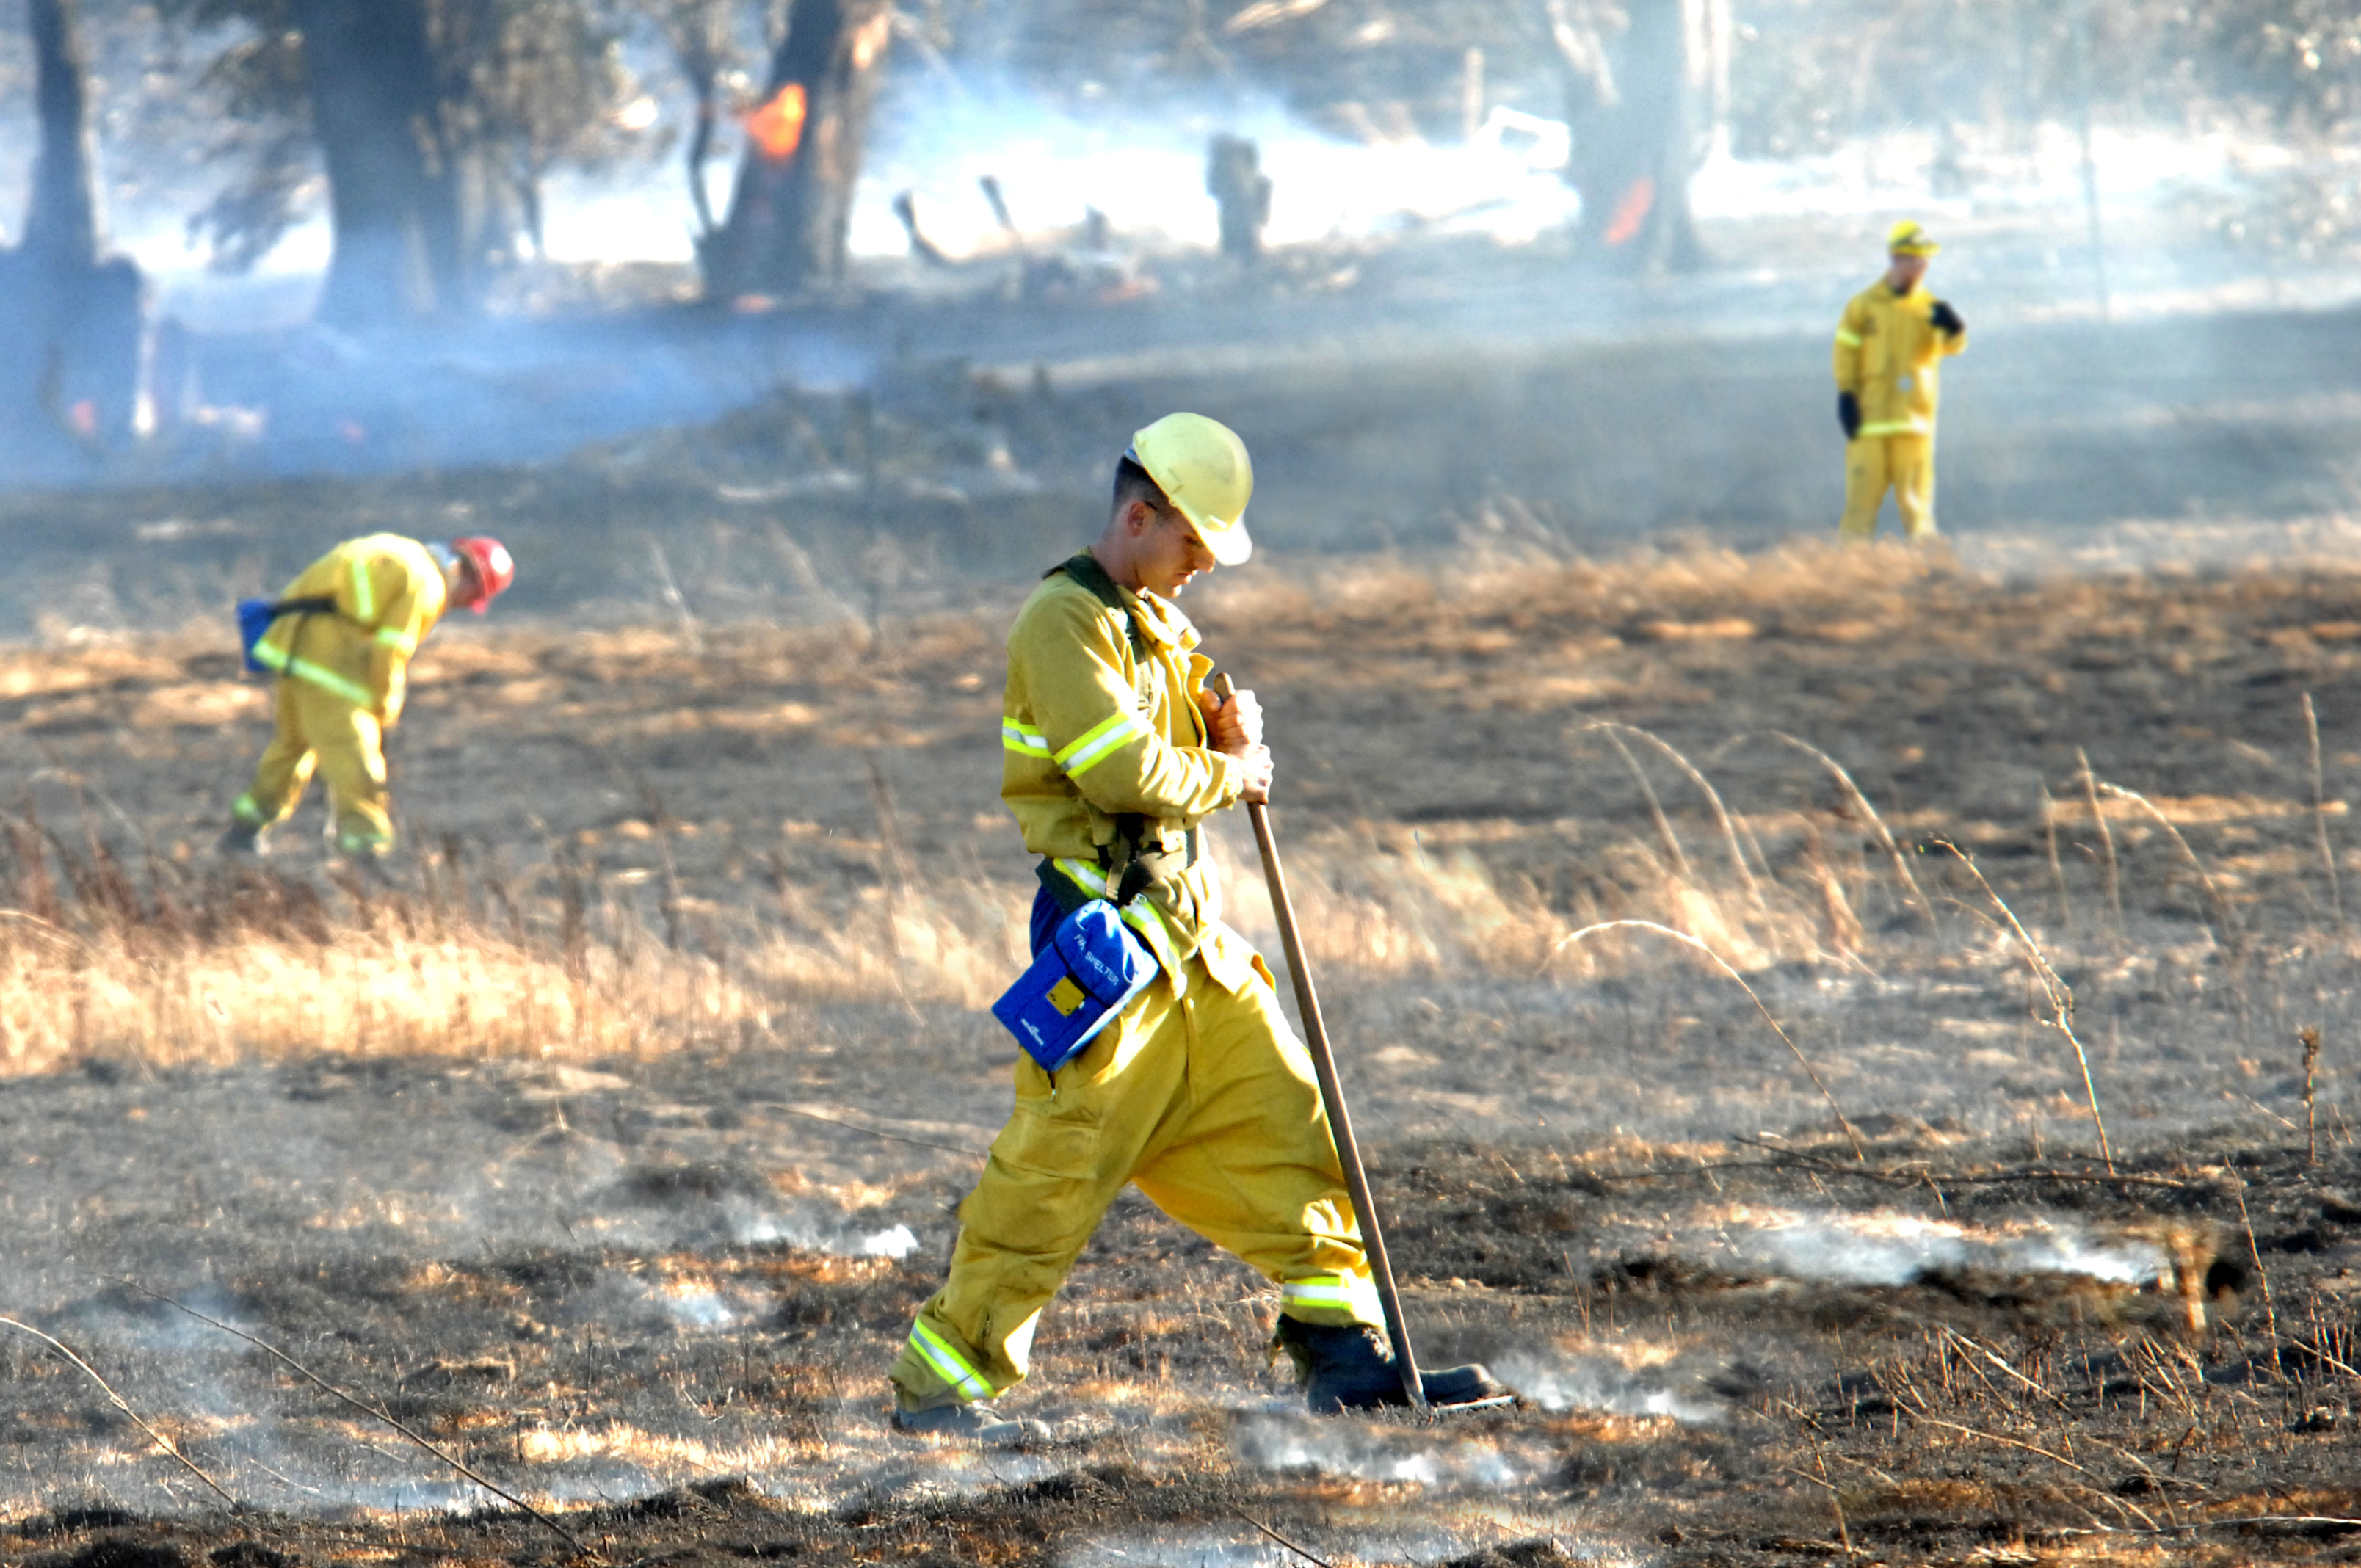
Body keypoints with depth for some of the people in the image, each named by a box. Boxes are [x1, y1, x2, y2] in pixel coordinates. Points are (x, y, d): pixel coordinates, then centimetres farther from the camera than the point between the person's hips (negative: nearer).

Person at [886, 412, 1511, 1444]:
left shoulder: (1157, 623, 17)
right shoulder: (1064, 623, -13)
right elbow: (1127, 774, -22)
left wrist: (1230, 730, 0)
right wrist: (1231, 774, -6)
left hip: (1190, 930, 9)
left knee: (1284, 1120, 5)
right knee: (1055, 1172, -7)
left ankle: (1346, 1355, 8)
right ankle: (936, 1385, 1)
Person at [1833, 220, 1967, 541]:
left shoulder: (1929, 308, 7)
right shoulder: (1863, 306, 4)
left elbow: (1952, 345, -6)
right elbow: (1846, 353, 5)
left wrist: (1953, 327, -28)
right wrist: (1846, 397, -4)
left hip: (1915, 418, 1)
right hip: (1869, 419, -1)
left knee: (1915, 500, 2)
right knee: (1862, 494, -3)